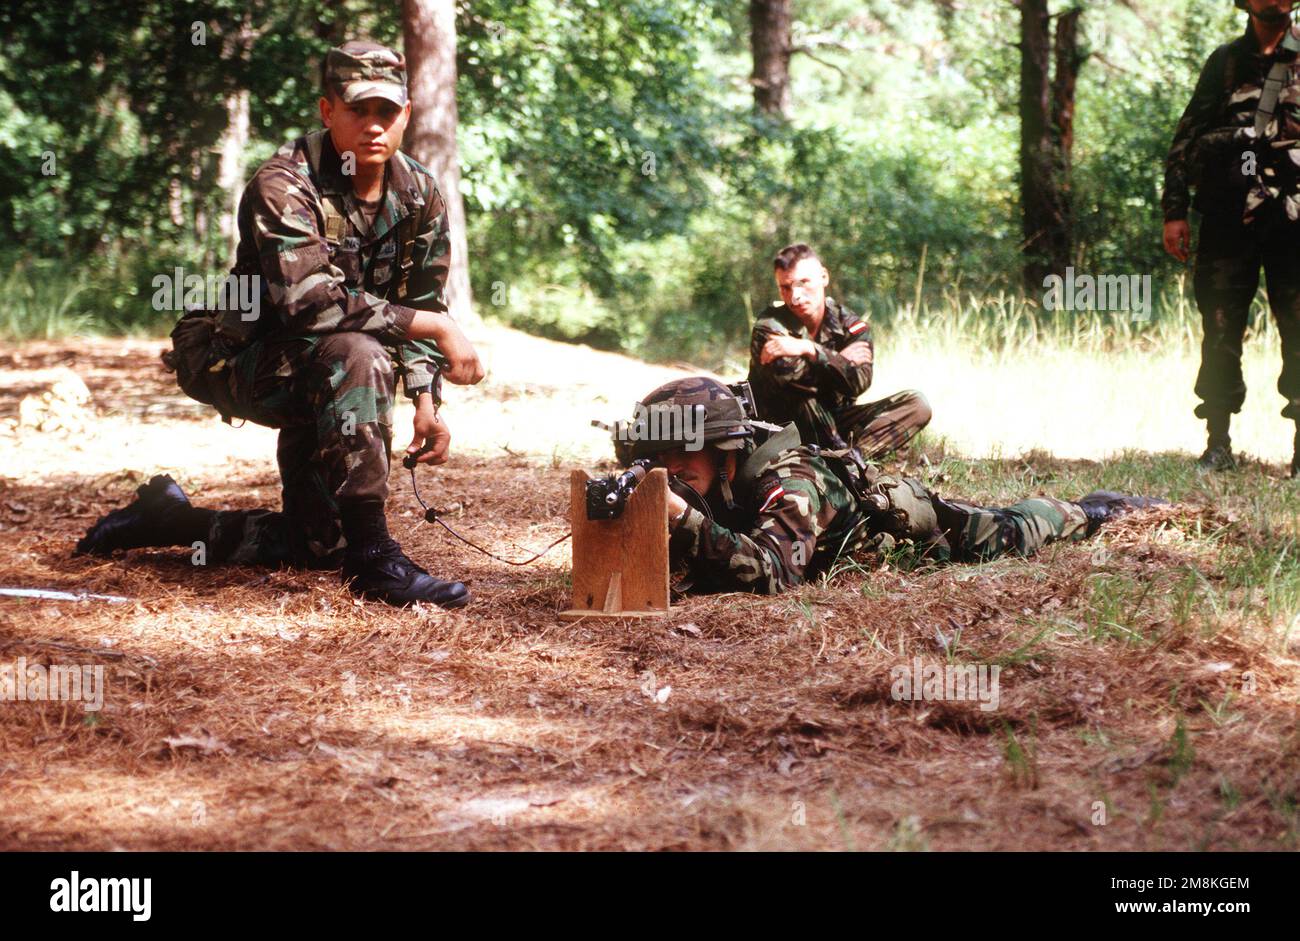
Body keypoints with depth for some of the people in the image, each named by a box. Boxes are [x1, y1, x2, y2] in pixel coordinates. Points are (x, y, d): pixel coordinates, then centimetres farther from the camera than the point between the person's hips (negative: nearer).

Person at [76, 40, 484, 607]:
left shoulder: (420, 197, -2)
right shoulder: (283, 187, -24)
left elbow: (420, 305, 8)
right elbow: (310, 302, -38)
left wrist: (427, 400, -8)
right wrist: (437, 328, -35)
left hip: (317, 379, 8)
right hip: (236, 361, -8)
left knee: (320, 547, 8)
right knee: (357, 354, -38)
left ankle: (171, 518, 30)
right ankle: (373, 560, -34)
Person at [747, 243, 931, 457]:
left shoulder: (850, 325, -3)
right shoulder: (770, 327, -10)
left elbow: (859, 382, -22)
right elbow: (783, 374, -32)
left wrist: (809, 350, -31)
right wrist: (840, 359, -20)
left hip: (832, 425, 4)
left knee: (916, 405, -14)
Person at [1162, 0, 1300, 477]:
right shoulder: (1226, 61, 11)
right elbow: (1185, 140, 11)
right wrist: (1175, 211, 3)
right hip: (1229, 218, 2)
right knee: (1221, 333, 2)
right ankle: (1218, 446, 10)